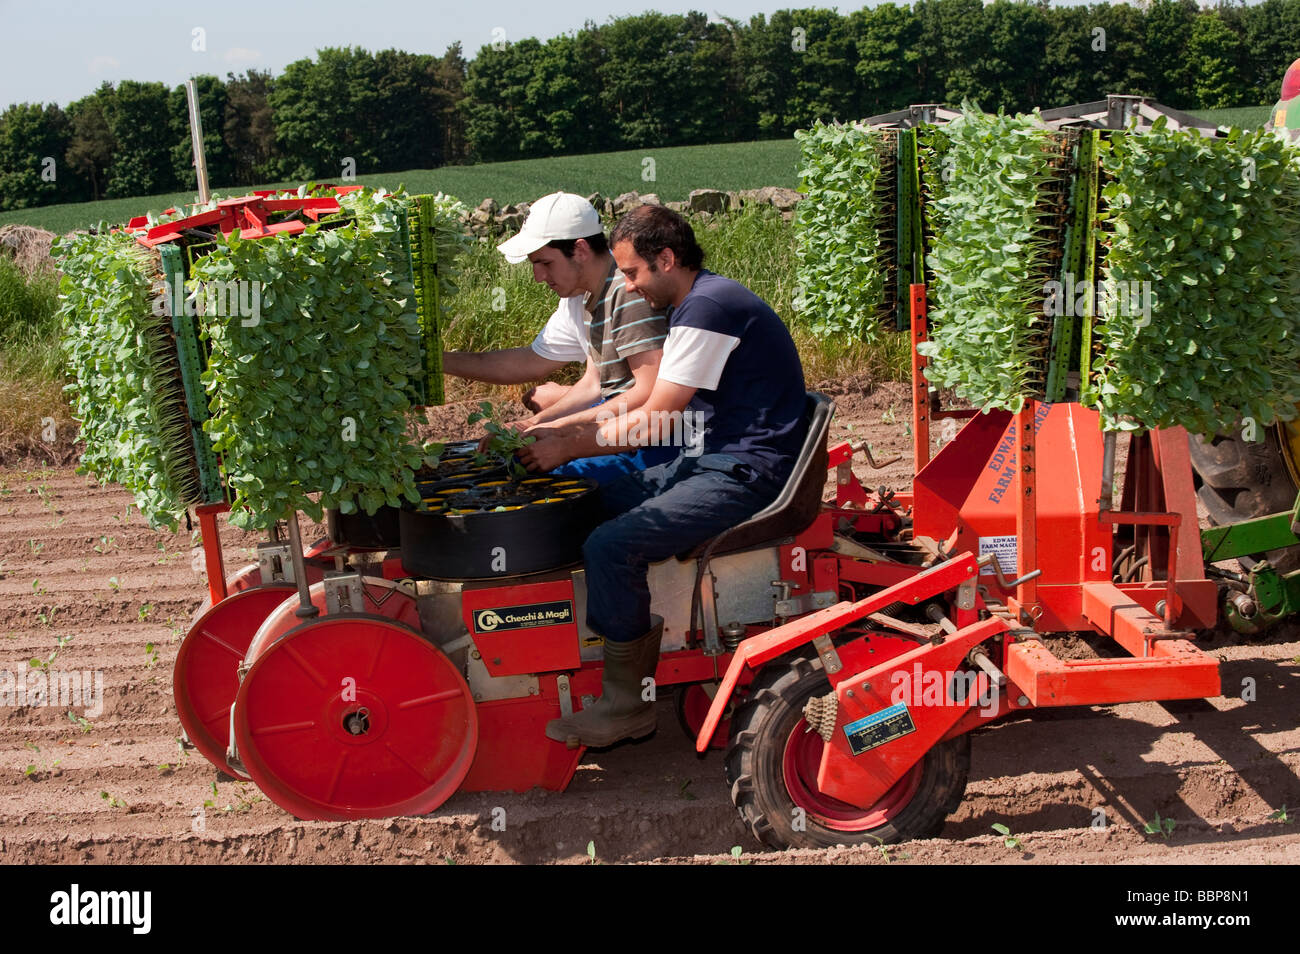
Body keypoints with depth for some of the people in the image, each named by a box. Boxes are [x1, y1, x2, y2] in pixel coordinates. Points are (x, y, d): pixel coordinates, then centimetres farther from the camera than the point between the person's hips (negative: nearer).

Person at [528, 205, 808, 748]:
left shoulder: (707, 307, -17)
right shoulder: (696, 304, 17)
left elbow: (655, 421, -18)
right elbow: (654, 410, 18)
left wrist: (569, 447, -9)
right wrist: (562, 432, 11)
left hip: (746, 473, -11)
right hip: (714, 459, 11)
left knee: (610, 546, -21)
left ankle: (626, 707, -6)